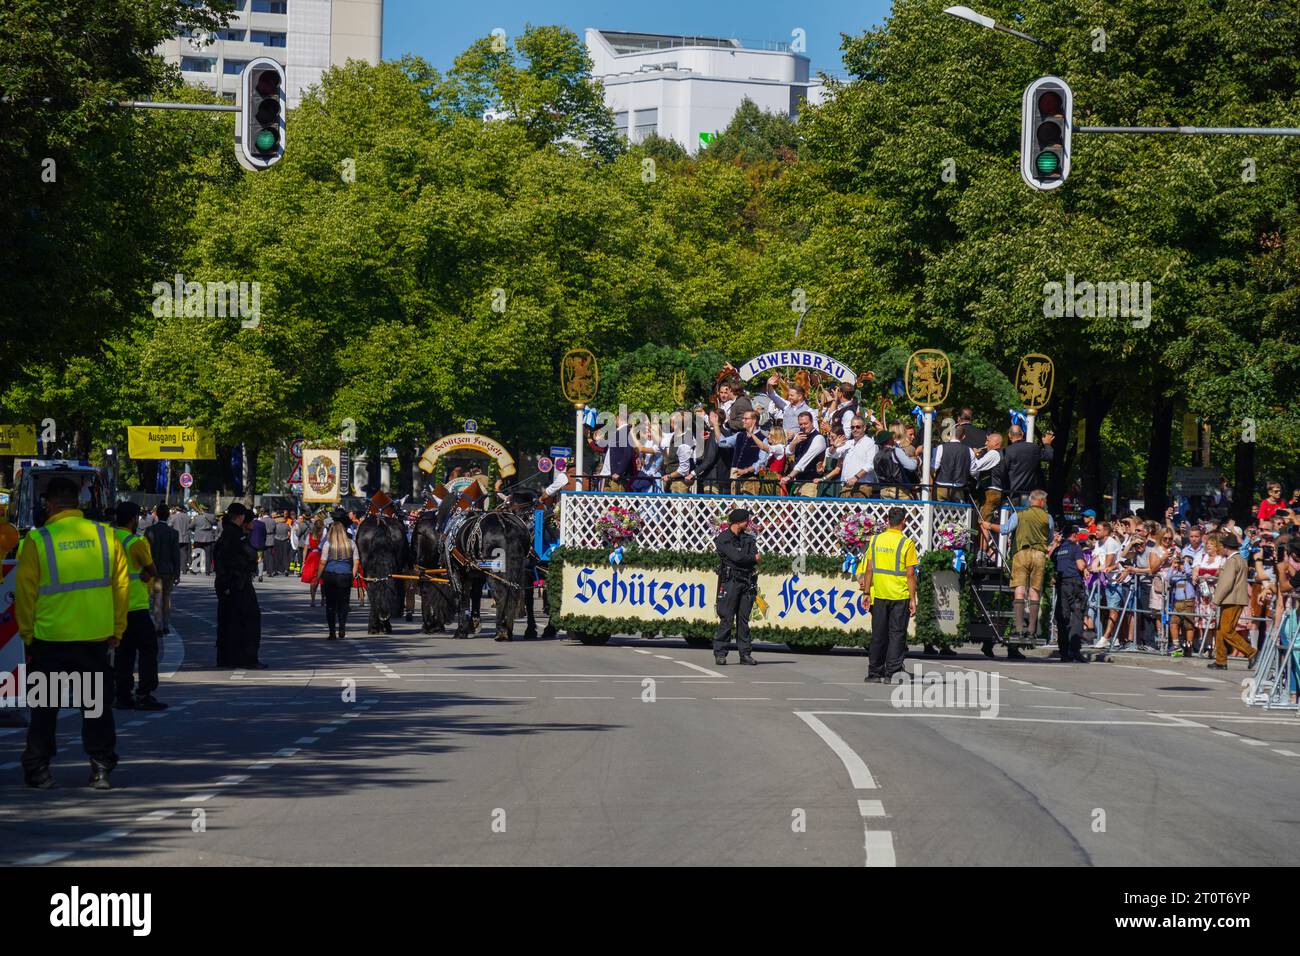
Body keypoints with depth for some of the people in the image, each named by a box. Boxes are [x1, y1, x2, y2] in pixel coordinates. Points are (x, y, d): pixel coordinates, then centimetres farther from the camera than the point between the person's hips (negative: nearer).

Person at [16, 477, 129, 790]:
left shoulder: (37, 541, -9)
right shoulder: (105, 536, 0)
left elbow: (25, 590, -4)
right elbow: (121, 585, 5)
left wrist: (27, 633, 8)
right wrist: (116, 630, 14)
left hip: (50, 637, -2)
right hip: (96, 636, 2)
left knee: (44, 707, 10)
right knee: (96, 704, 11)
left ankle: (38, 769, 12)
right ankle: (101, 767, 8)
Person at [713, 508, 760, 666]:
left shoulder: (748, 539, 17)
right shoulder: (723, 539, -3)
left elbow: (756, 557, 3)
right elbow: (736, 557, -13)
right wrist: (753, 558, 0)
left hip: (747, 582, 5)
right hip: (730, 582, -5)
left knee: (744, 619, 5)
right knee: (727, 619, -8)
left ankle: (745, 654, 5)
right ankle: (720, 653, -6)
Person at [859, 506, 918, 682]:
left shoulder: (875, 540, 2)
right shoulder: (906, 544, -9)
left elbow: (869, 570, 3)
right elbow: (910, 574, -9)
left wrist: (867, 594, 9)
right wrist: (913, 599, -5)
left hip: (879, 595, 3)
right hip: (900, 595, -3)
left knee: (878, 635, 9)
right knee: (897, 634, 2)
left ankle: (874, 673, 12)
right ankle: (891, 672, -2)